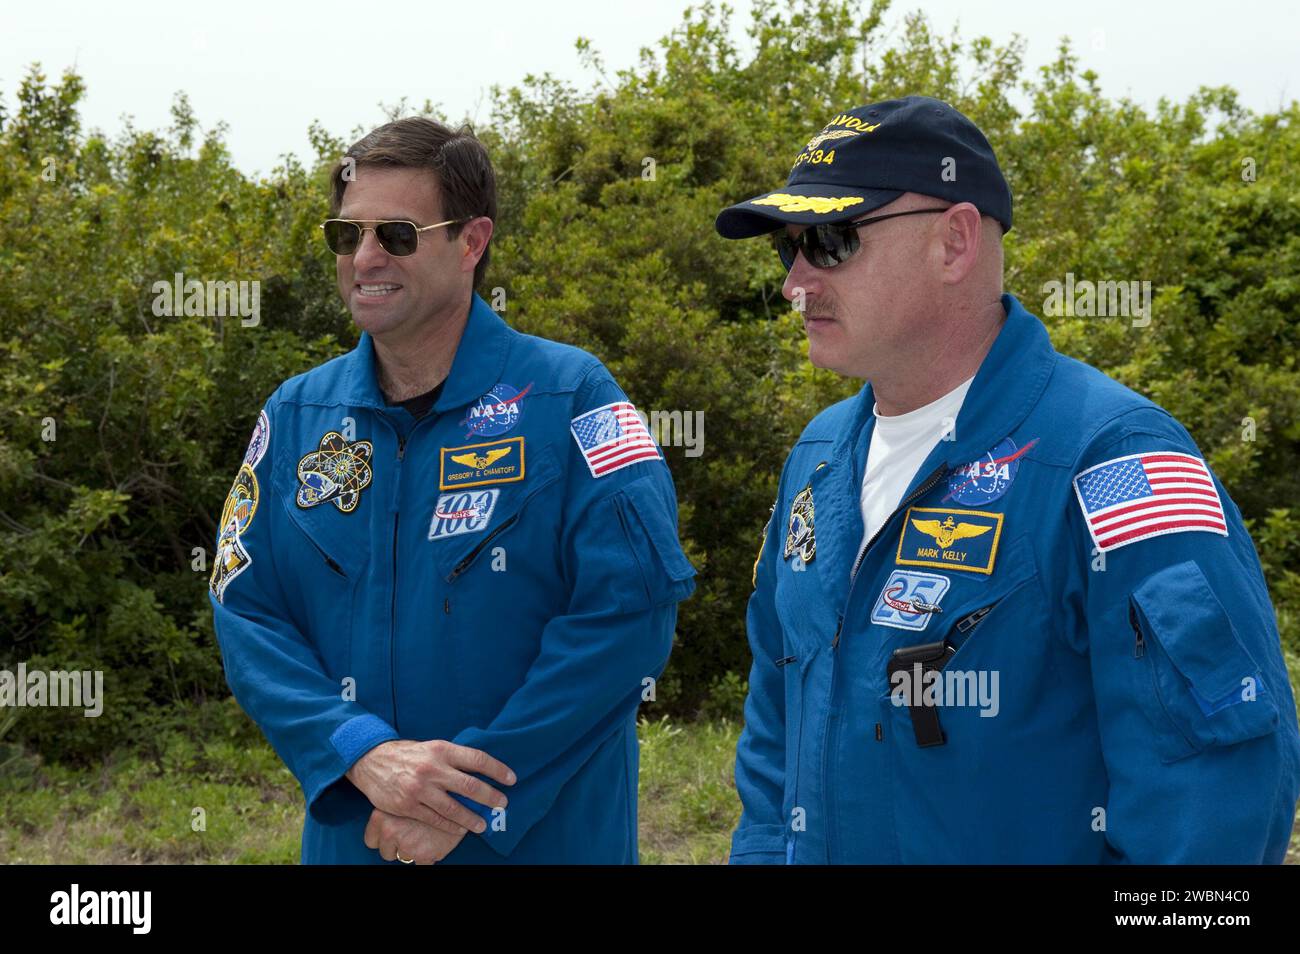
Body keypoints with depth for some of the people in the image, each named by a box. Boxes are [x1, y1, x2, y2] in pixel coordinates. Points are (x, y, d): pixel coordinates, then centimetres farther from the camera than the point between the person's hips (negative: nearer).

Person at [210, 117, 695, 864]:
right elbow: (247, 611, 0)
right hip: (347, 837, 3)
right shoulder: (297, 415, 4)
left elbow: (629, 611, -17)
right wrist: (359, 752, -17)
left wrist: (470, 804, -19)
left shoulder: (569, 397, -9)